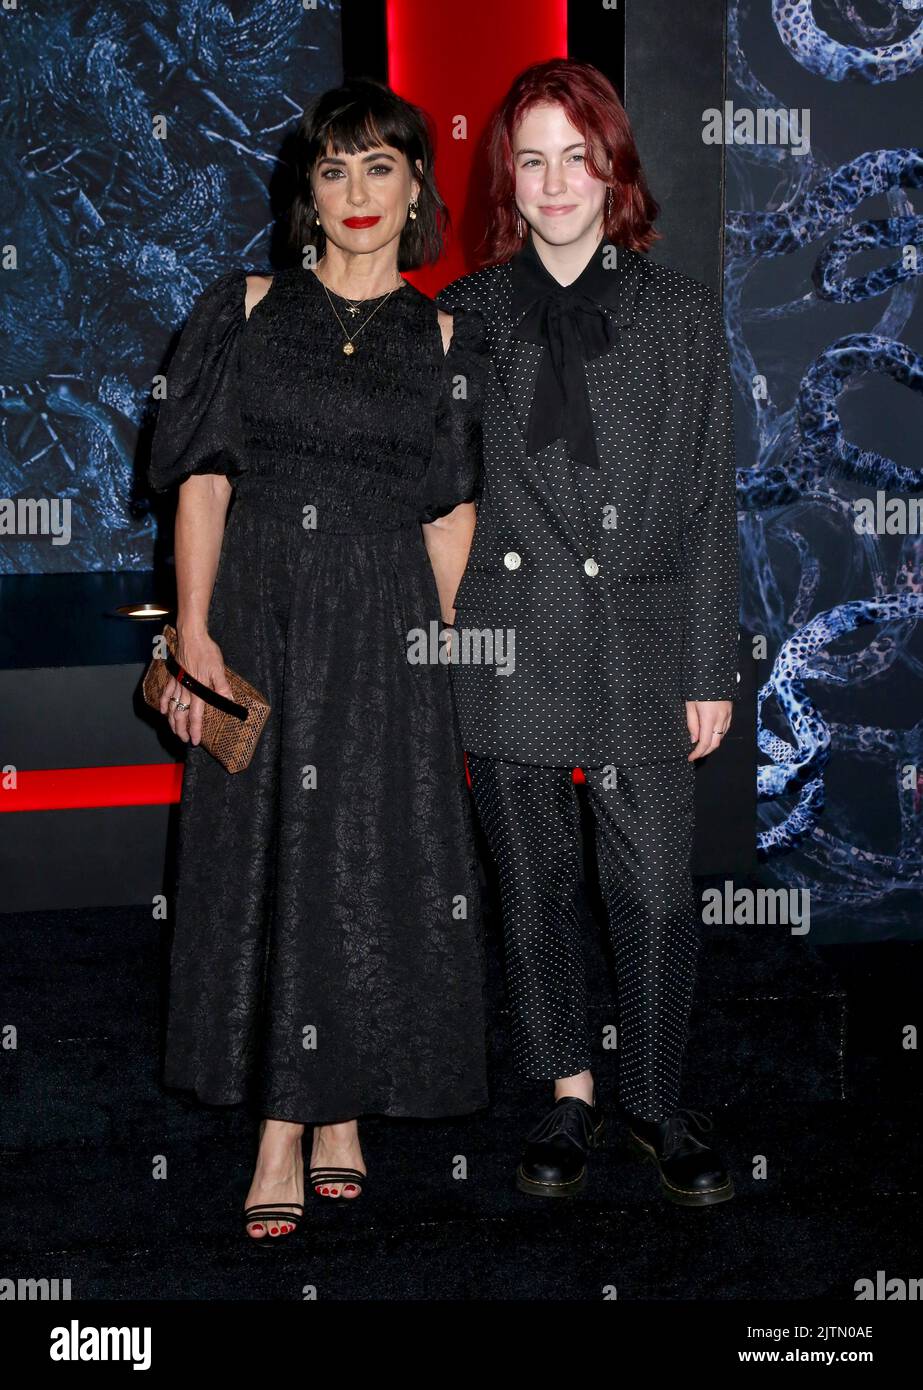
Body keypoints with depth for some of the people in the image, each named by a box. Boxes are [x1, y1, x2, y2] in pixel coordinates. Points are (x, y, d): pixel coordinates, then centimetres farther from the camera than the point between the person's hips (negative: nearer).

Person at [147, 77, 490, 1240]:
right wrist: (194, 631, -9)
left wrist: (445, 654, -2)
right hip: (260, 611, 0)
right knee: (266, 860, 0)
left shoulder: (444, 338, 7)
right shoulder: (248, 308, 5)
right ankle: (307, 1132, 9)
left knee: (372, 863, 2)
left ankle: (333, 1115, 16)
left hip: (388, 626, 0)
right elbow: (204, 478, 1)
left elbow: (451, 515, 5)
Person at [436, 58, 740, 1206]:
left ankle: (656, 1103, 21)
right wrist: (440, 648, 3)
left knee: (655, 893, 0)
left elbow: (710, 502, 4)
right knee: (534, 889, 10)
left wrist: (712, 669, 1)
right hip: (507, 645, 1)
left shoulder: (681, 312, 5)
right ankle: (569, 1095, 28)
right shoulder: (466, 314, 5)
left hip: (640, 645, -1)